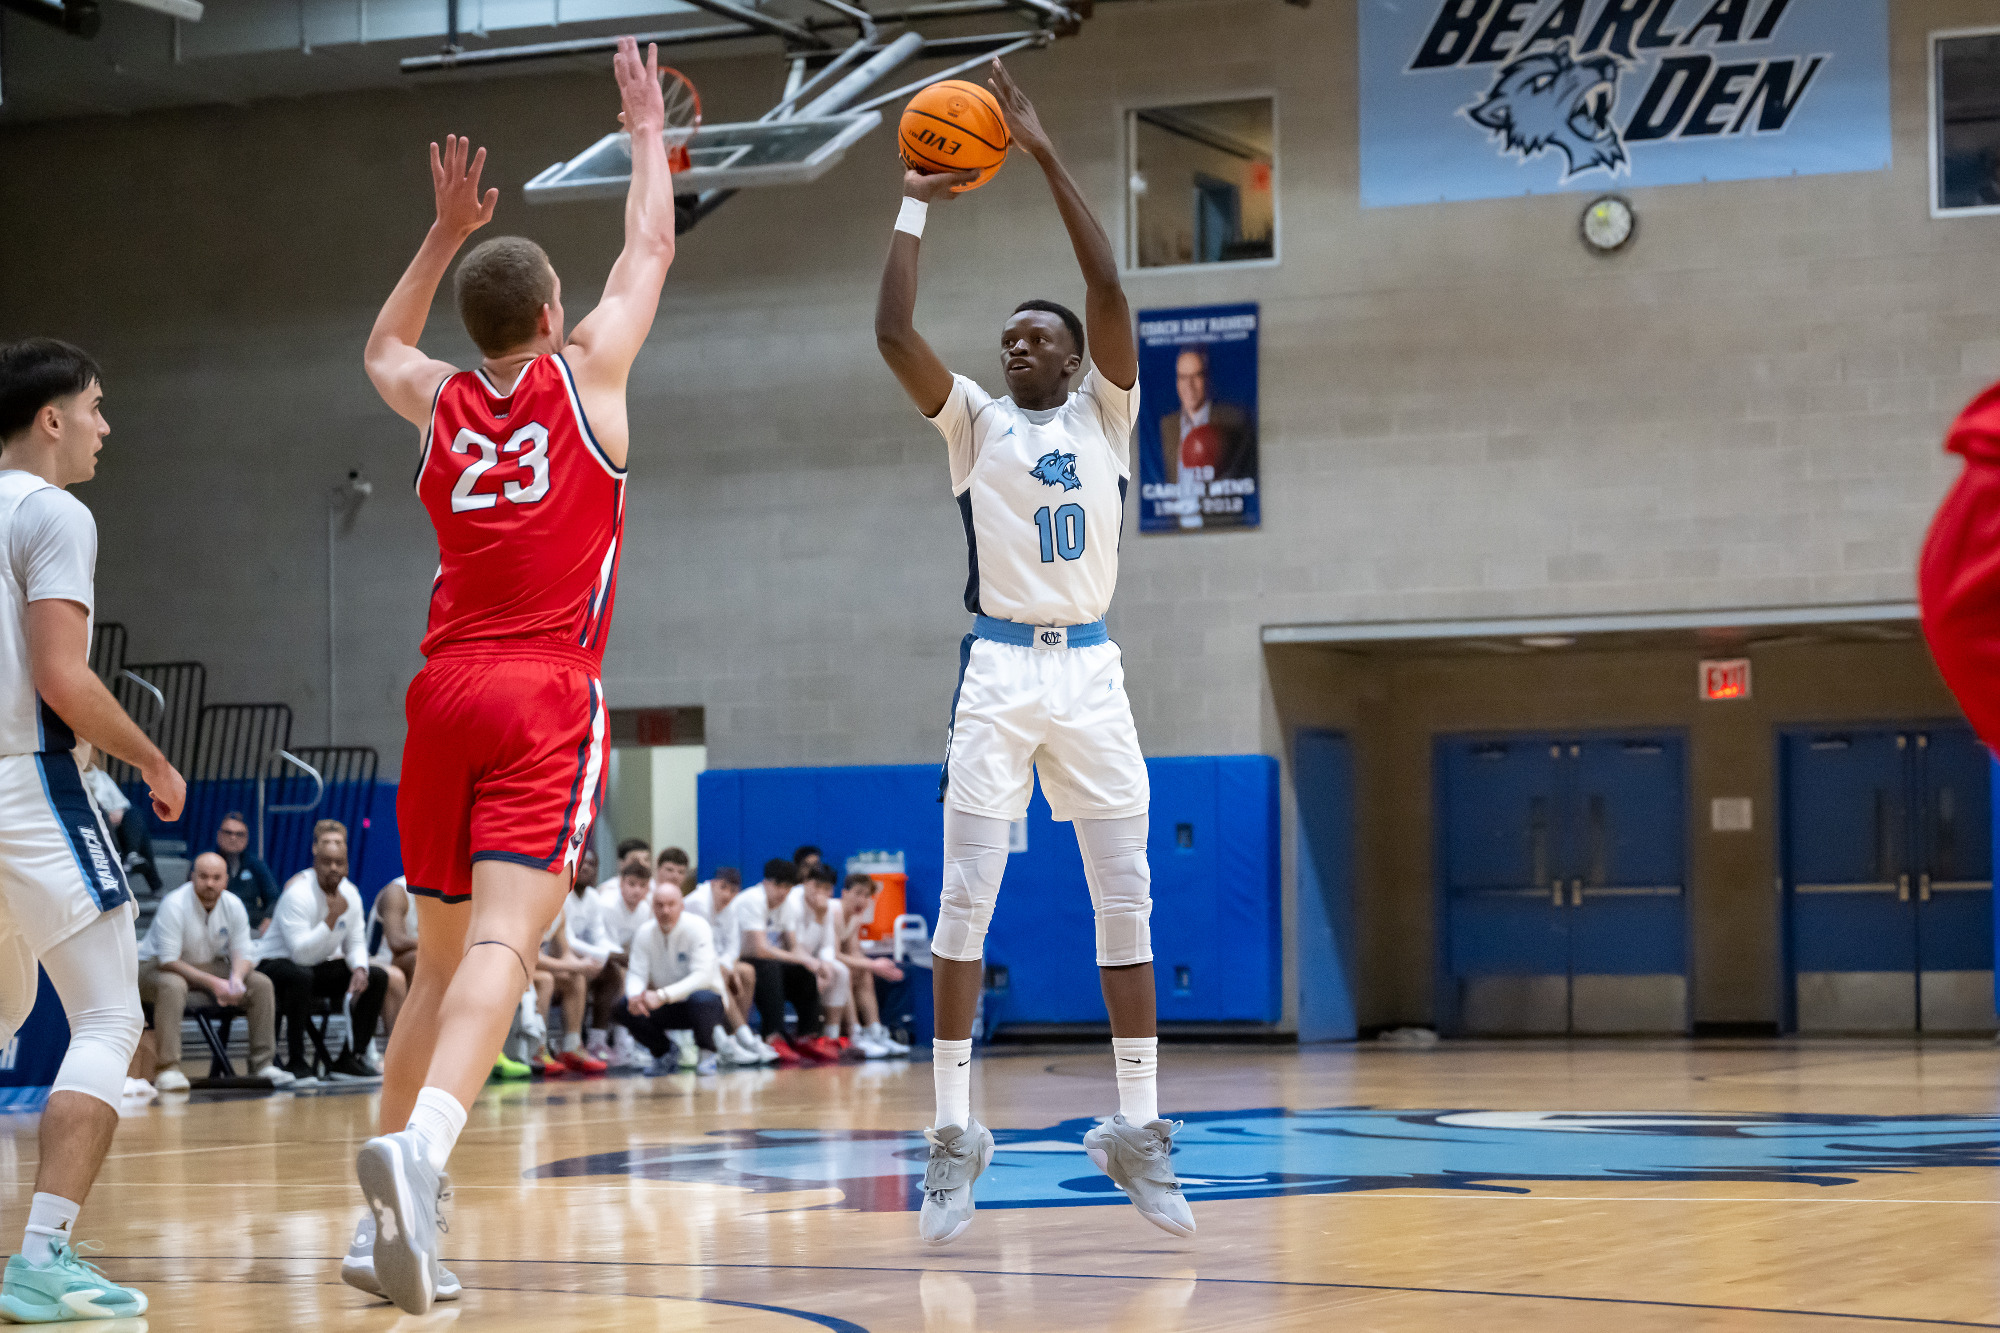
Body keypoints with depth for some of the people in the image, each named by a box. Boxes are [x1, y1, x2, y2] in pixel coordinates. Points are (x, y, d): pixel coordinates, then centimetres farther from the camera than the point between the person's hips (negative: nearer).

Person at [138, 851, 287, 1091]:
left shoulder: (233, 905, -6)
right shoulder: (174, 905, -24)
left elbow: (242, 952, -1)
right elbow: (169, 961, -26)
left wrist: (236, 978, -25)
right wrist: (213, 983, -31)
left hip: (208, 966, 6)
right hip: (155, 967, -6)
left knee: (261, 984, -11)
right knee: (172, 986, -41)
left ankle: (263, 1063, -6)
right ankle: (168, 1068, -41)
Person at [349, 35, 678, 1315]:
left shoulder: (439, 402, 13)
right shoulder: (585, 373, 3)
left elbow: (383, 347, 38)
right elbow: (652, 248, 19)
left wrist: (448, 231, 42)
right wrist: (648, 131, 32)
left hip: (446, 693, 5)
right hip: (549, 696, -5)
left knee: (442, 957, 14)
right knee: (503, 937, -19)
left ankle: (391, 1221, 12)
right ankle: (422, 1139, -43)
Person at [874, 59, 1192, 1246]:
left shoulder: (1105, 413, 9)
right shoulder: (975, 421, 10)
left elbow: (1110, 288, -5)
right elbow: (893, 332, -3)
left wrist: (1047, 157, -7)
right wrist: (917, 207, 2)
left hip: (1092, 671, 1)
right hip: (999, 672, 0)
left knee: (1127, 901, 0)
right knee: (966, 901, -6)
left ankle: (1139, 1128, 6)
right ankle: (957, 1134, -4)